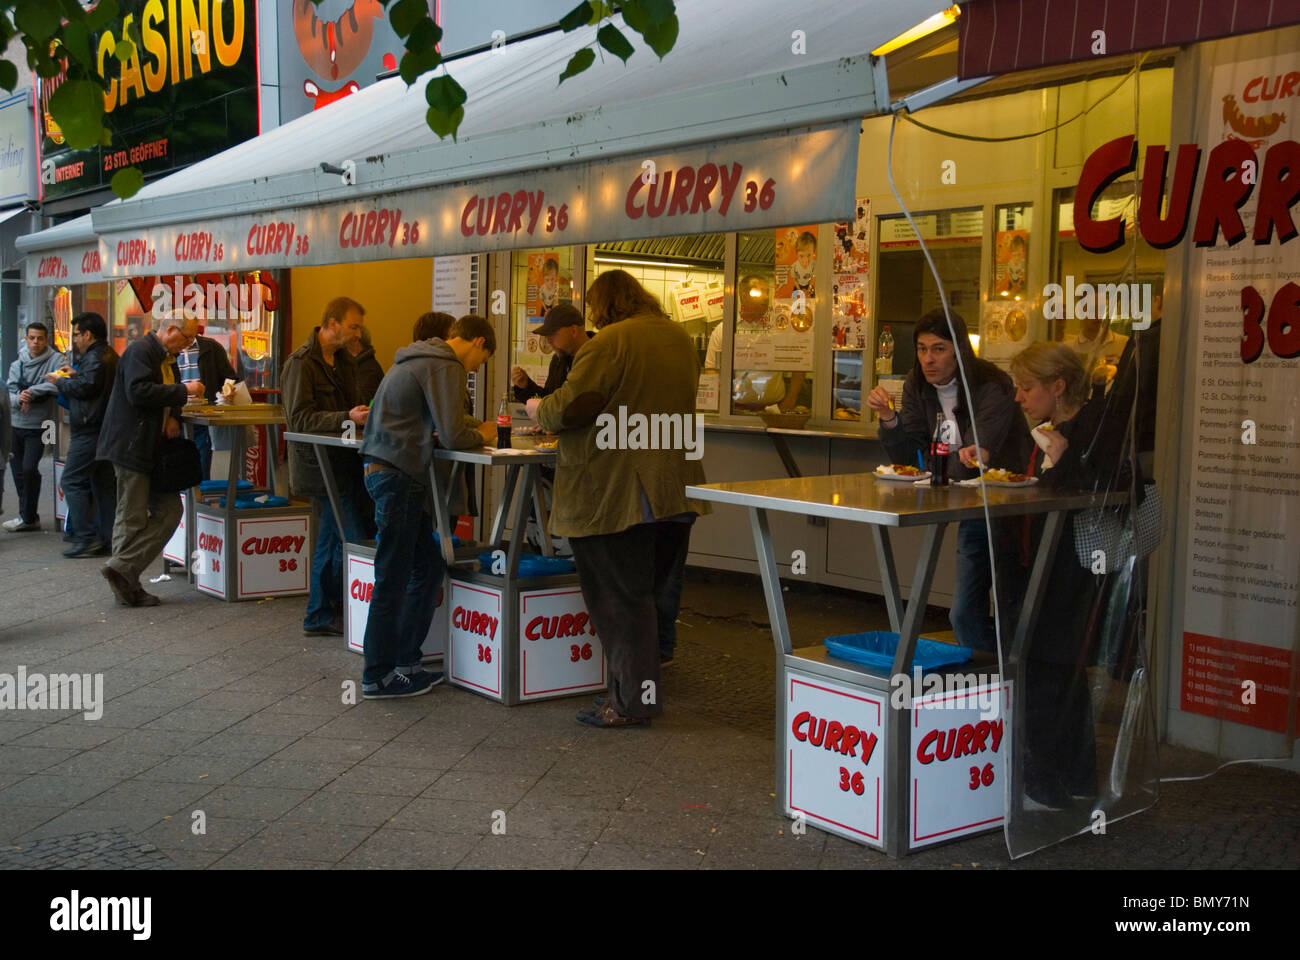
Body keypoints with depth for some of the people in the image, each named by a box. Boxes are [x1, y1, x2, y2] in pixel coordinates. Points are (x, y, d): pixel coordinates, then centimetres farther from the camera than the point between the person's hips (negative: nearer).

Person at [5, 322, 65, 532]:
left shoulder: (55, 360, -7)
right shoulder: (17, 365, 8)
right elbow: (9, 394, 2)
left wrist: (31, 392, -18)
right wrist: (18, 398, -21)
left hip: (38, 426, -5)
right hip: (16, 424, 5)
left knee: (29, 468, -14)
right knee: (18, 471, 10)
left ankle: (28, 517, 0)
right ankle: (28, 516, 22)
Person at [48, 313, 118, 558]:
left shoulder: (94, 358, -14)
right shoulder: (110, 355, 17)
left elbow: (84, 388, -22)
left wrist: (59, 381, -6)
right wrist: (74, 375, 20)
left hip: (90, 431, -10)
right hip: (107, 428, 10)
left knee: (72, 481, -6)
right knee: (104, 482, 11)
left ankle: (86, 538, -10)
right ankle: (108, 537, 13)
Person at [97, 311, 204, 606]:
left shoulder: (168, 358, 17)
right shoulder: (140, 351, -12)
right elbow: (138, 392, -25)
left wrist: (174, 417, 2)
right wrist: (183, 390, -22)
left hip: (155, 448, 10)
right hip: (132, 447, -10)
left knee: (169, 510, 5)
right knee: (132, 518, -4)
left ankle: (123, 573, 6)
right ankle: (123, 577, 4)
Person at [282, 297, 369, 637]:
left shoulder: (344, 361, 15)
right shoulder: (301, 363, -13)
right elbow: (300, 418, -19)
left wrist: (366, 413, 2)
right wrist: (346, 417, -30)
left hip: (340, 462, 9)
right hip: (319, 464, -9)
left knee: (331, 539, 13)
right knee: (352, 540, -10)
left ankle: (320, 617, 23)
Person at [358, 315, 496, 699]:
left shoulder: (420, 359, 19)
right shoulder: (444, 367, -13)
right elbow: (452, 436, -18)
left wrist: (478, 426, 11)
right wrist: (481, 435, 2)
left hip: (384, 469, 10)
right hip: (398, 476, -10)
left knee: (428, 566, 15)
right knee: (393, 579, -3)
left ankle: (403, 661, 22)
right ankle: (379, 677, 5)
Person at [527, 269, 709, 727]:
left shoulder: (611, 341, -14)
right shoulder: (680, 338, 13)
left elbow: (570, 406, -17)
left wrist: (539, 408, 5)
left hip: (616, 494, -8)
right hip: (674, 492, 8)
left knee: (620, 599, 1)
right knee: (653, 592, 16)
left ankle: (632, 701, 7)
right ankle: (645, 687, 25)